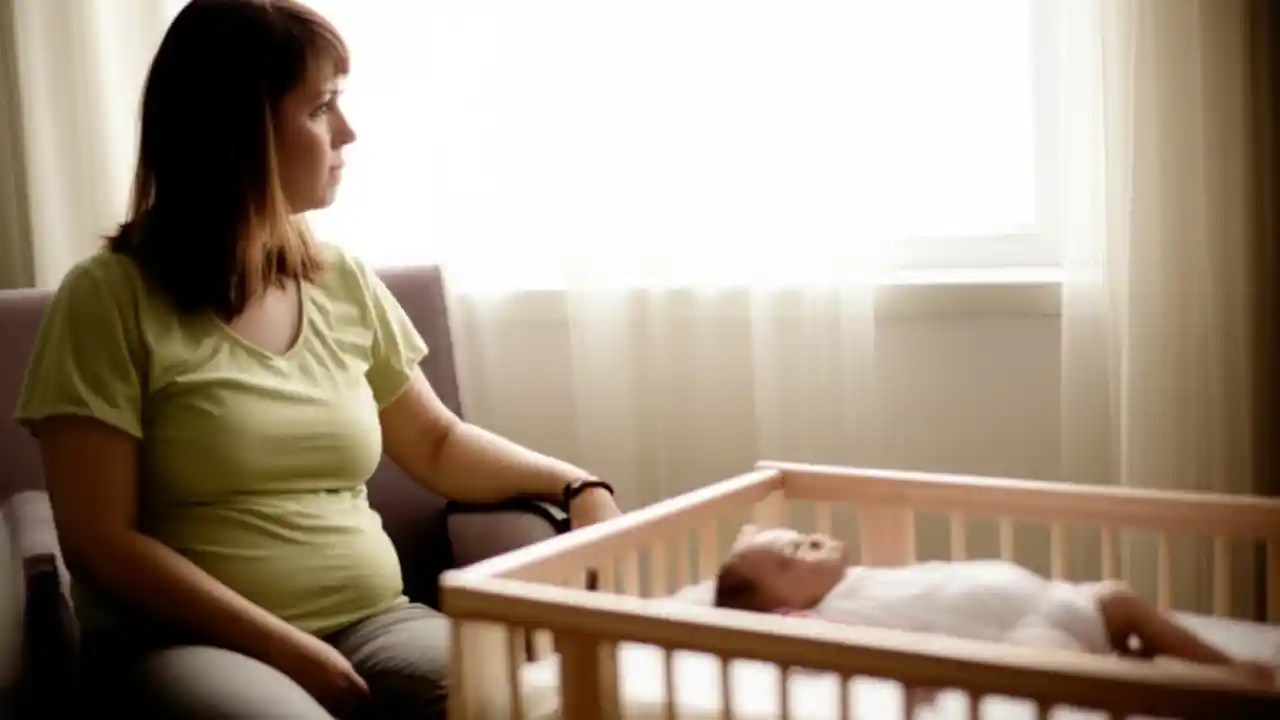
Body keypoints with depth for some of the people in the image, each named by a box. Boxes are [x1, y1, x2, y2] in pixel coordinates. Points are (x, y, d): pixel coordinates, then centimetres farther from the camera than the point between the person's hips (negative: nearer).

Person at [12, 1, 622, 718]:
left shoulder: (345, 283, 10)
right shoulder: (110, 299, -6)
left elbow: (438, 444, 21)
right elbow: (101, 542, -9)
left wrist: (576, 483, 5)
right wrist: (289, 650, -14)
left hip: (371, 623, 4)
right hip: (189, 645, -4)